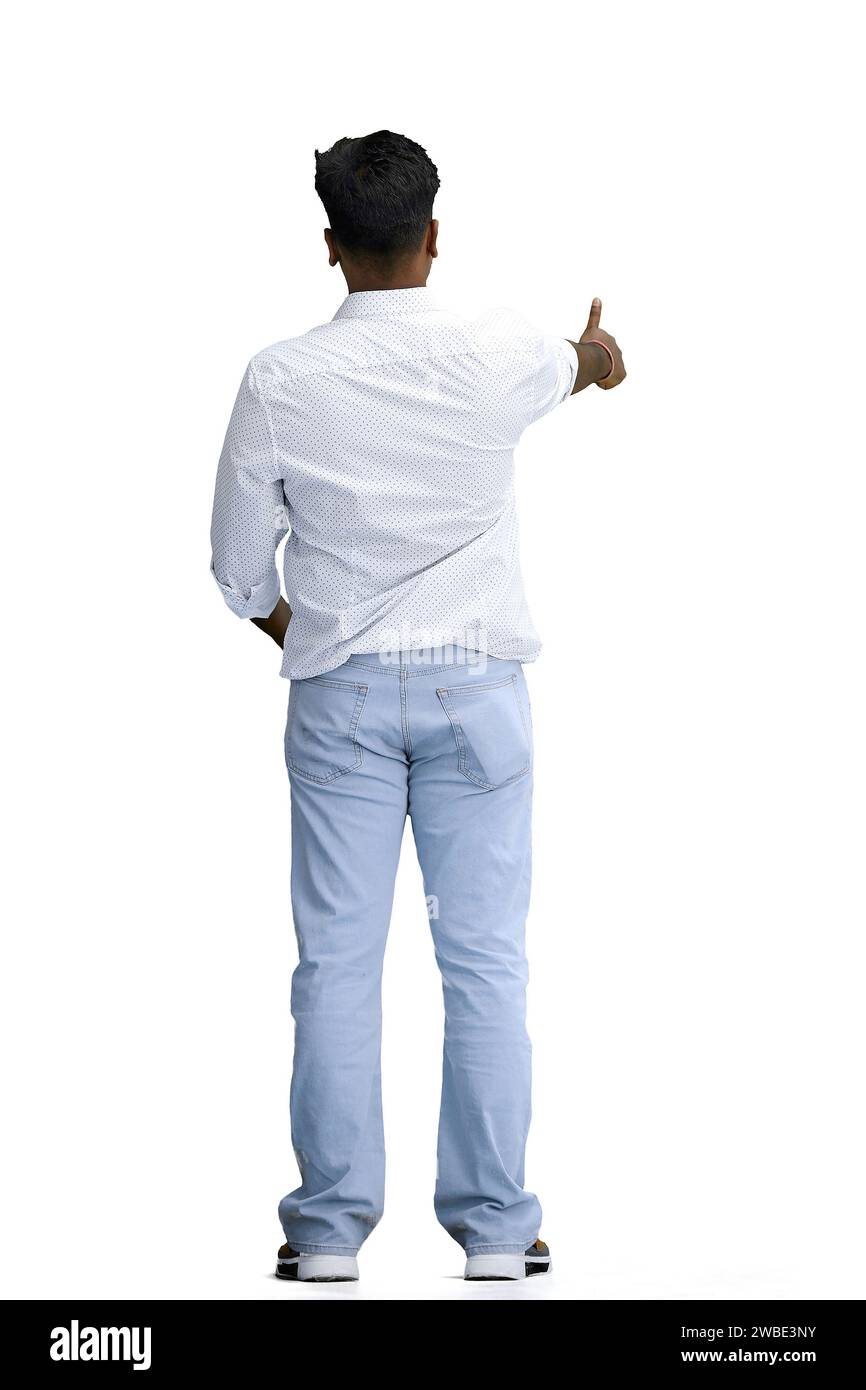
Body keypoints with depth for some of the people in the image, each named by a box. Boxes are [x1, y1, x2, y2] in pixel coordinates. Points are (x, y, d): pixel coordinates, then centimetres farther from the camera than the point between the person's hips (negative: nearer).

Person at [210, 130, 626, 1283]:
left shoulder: (282, 381, -7)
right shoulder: (498, 356, -6)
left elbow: (241, 569, 1)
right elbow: (580, 363, 21)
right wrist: (599, 350, 47)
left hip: (340, 694, 0)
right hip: (476, 689, 0)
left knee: (338, 961, 3)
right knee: (486, 961, 3)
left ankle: (331, 1226, 6)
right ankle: (496, 1228, 6)